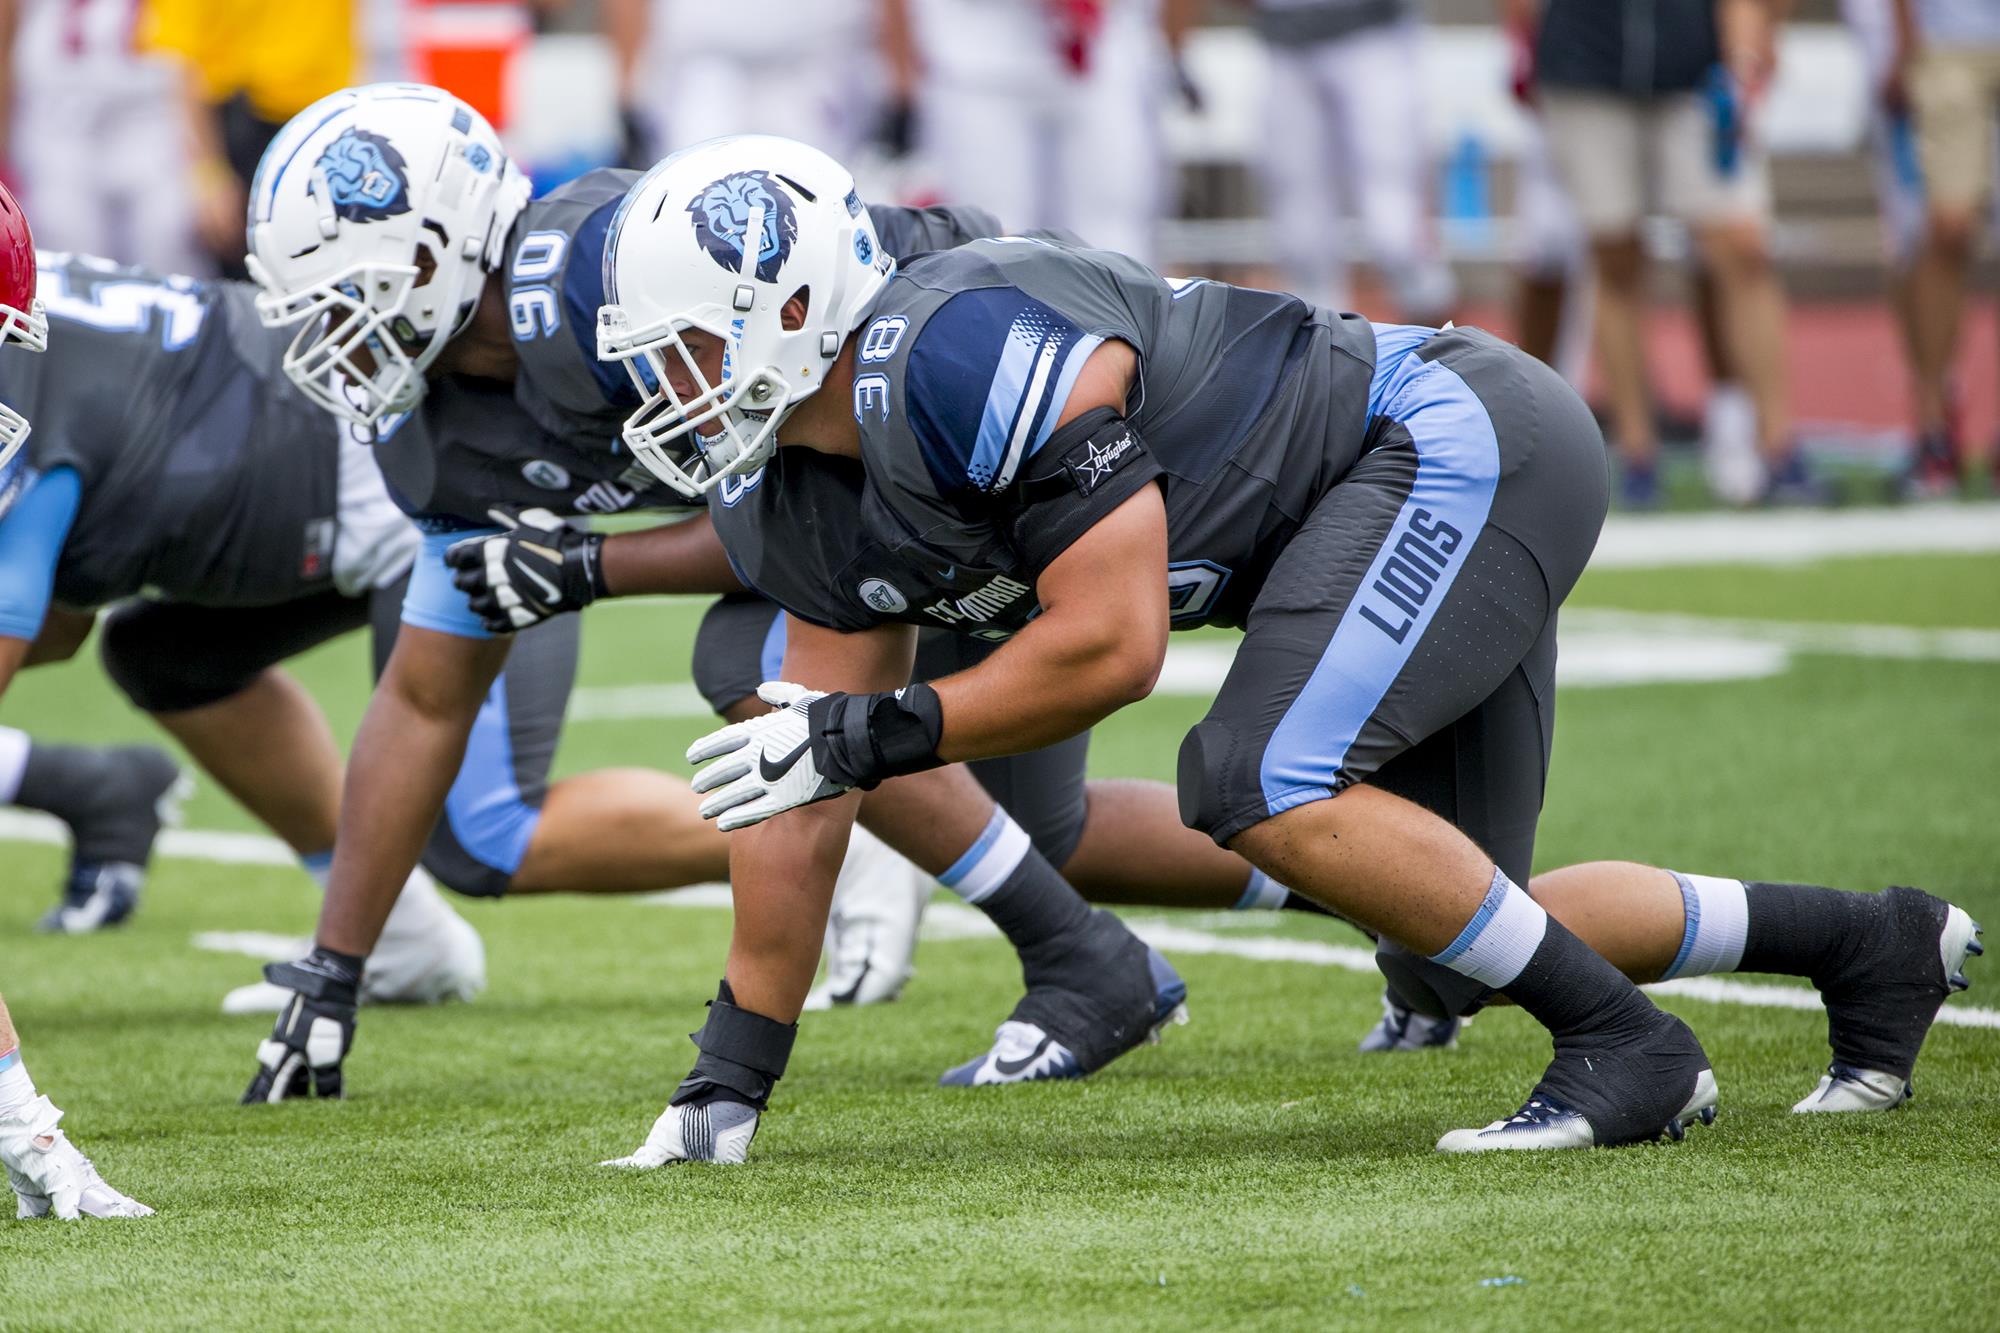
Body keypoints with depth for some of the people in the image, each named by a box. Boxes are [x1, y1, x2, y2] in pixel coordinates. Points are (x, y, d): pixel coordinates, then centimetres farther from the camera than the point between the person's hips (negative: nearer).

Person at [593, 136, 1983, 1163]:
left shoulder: (967, 354, -27)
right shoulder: (802, 510, 3)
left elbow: (1111, 643, -27)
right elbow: (802, 797, 6)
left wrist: (877, 733, -21)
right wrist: (729, 1082, 4)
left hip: (1459, 438, -10)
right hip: (1425, 505, 10)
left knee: (1270, 785, -27)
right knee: (1458, 949, 11)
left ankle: (1624, 1041, -14)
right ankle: (1875, 947, 25)